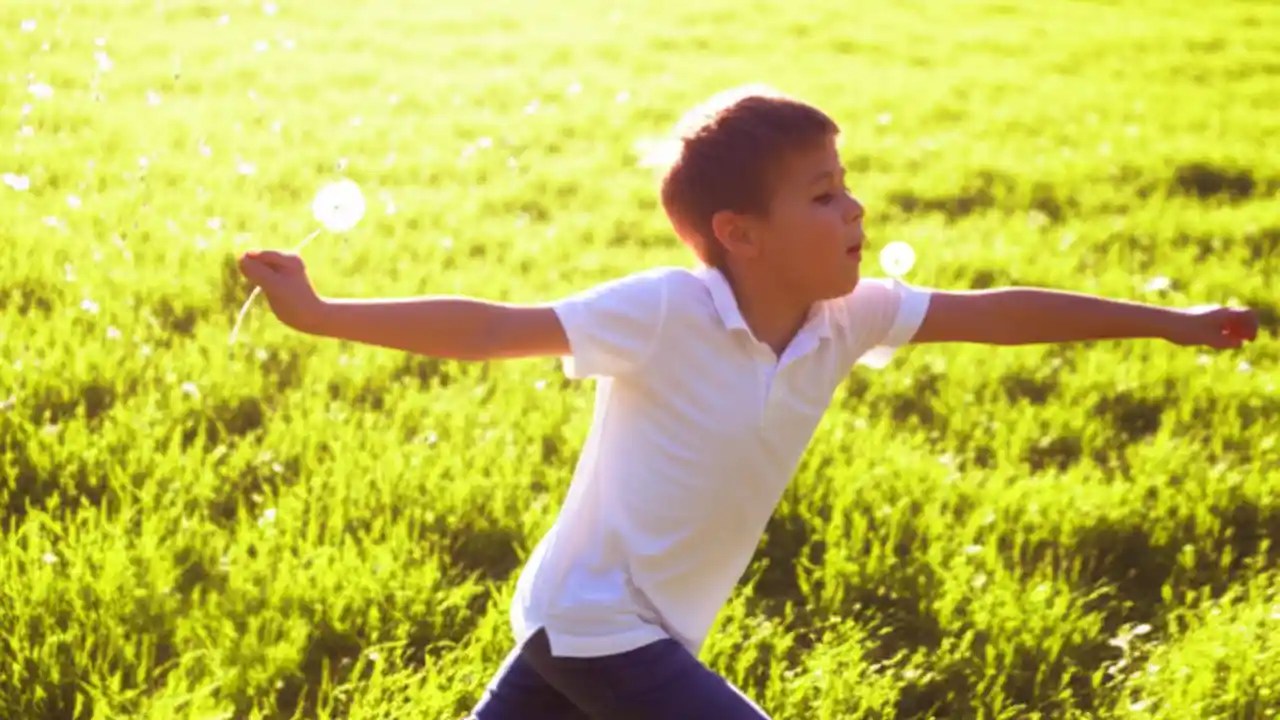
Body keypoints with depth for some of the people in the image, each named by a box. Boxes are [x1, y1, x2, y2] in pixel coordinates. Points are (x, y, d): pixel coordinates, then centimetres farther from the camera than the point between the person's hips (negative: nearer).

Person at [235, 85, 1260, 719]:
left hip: (648, 624, 7)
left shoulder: (848, 318, -4)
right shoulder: (666, 310, -24)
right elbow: (492, 330, -24)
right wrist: (320, 316, -28)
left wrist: (1170, 322, 8)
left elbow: (1000, 314, 2)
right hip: (594, 618, -7)